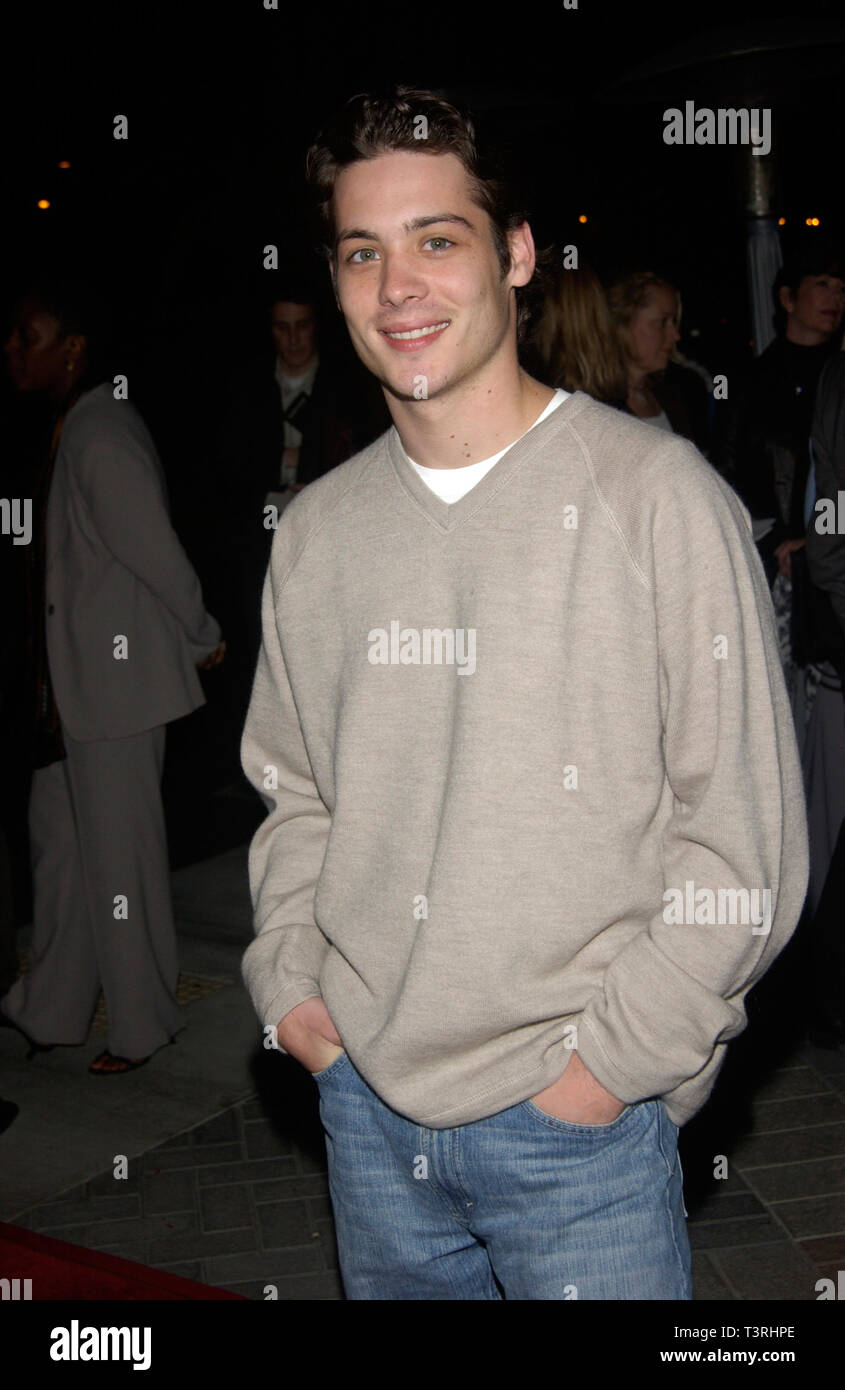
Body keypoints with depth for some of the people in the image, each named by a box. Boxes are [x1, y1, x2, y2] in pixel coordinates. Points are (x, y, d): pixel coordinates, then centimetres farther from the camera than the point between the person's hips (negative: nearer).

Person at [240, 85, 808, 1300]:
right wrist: (291, 974, 3)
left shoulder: (659, 497, -11)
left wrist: (616, 1053, -12)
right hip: (363, 1102, 5)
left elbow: (744, 840, -10)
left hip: (578, 1123, -4)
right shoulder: (317, 528, 5)